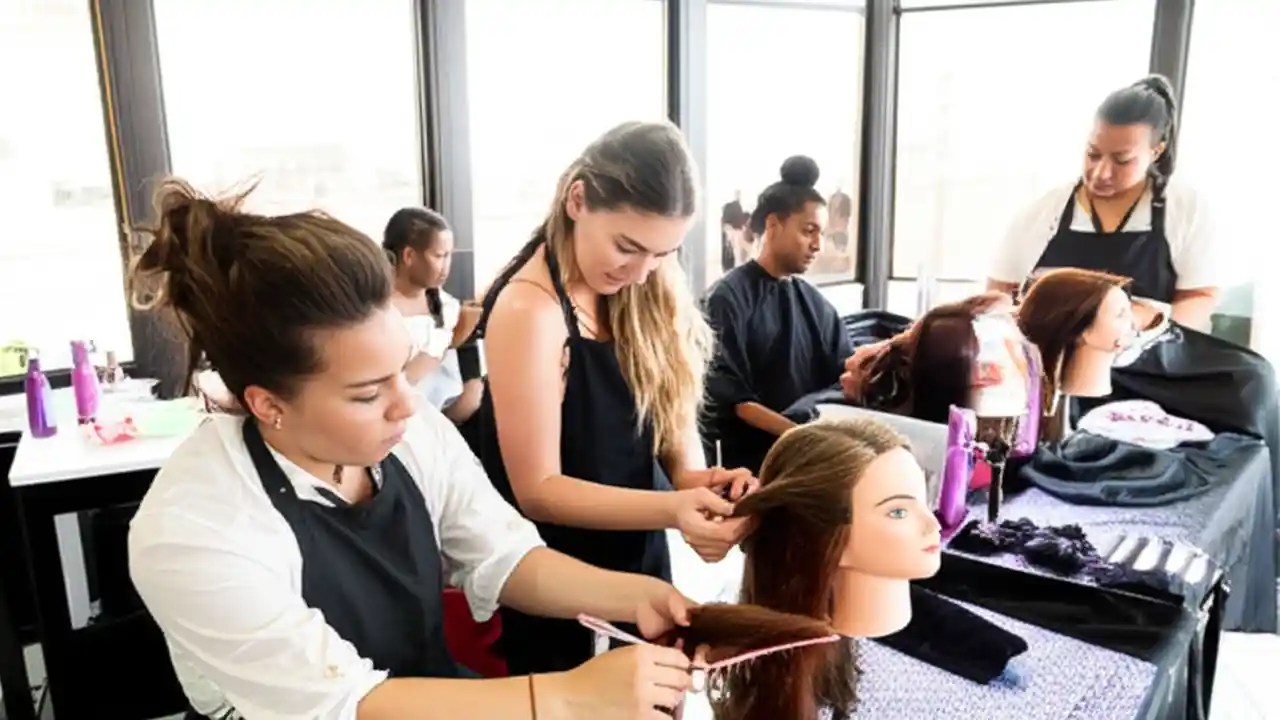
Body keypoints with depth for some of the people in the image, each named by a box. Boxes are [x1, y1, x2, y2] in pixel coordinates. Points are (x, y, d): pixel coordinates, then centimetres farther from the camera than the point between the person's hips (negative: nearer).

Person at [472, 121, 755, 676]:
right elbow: (537, 489, -22)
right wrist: (672, 509, -32)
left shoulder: (650, 294, -3)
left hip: (642, 564, 7)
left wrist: (695, 479, -18)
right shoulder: (528, 310, -25)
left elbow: (669, 415, 1)